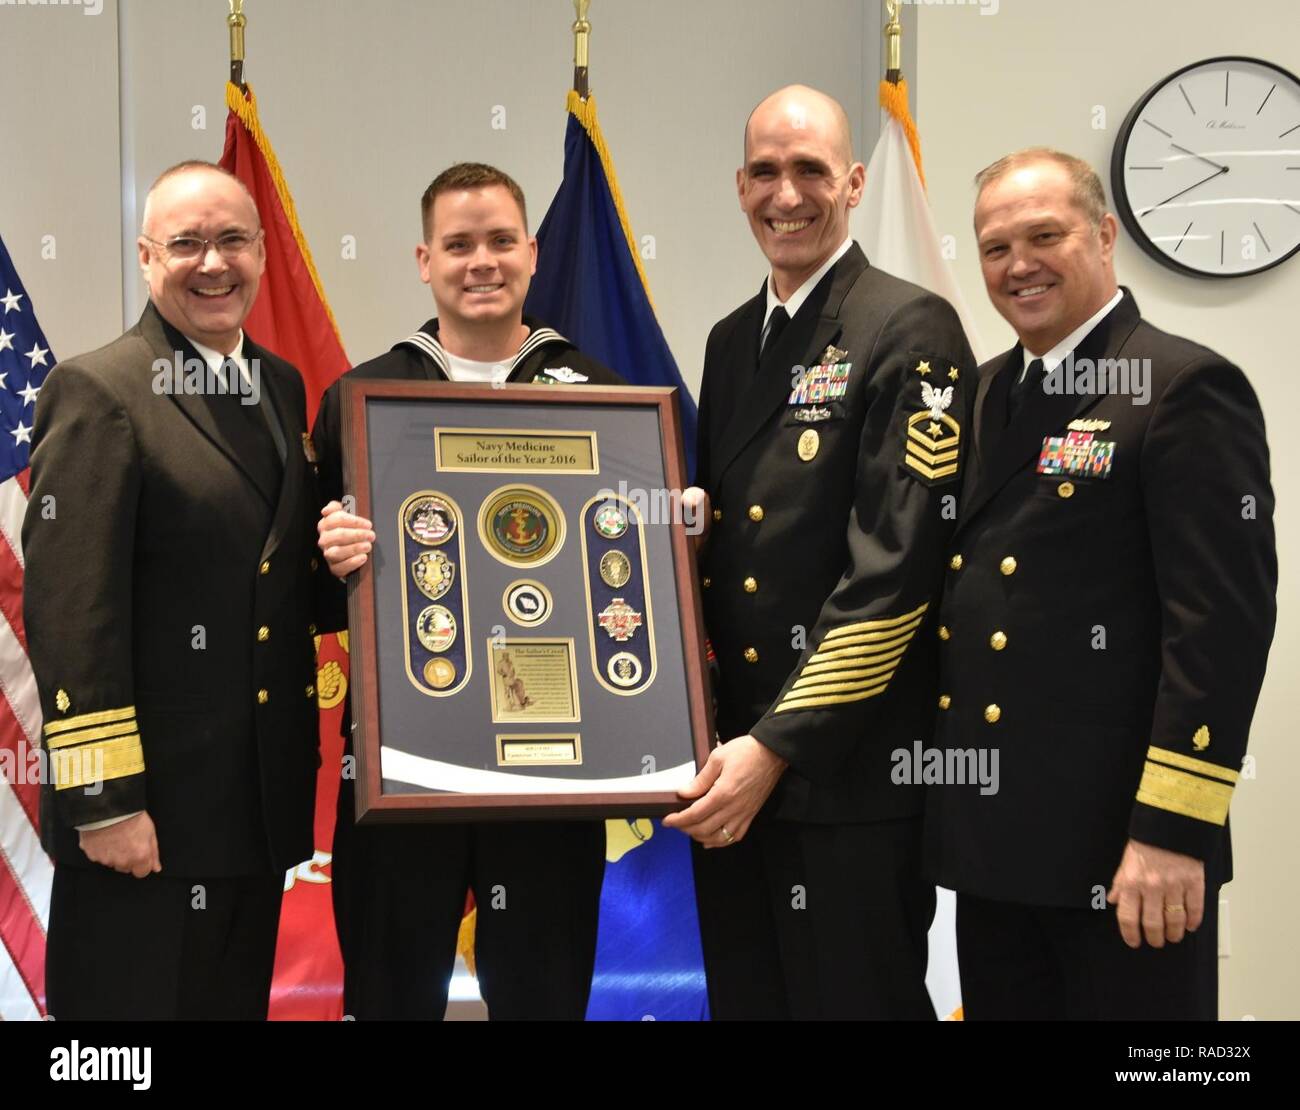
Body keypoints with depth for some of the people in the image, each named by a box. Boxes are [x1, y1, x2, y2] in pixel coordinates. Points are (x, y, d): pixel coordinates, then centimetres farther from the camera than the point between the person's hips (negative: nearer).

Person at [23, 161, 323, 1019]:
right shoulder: (96, 392, -11)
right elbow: (70, 613, -16)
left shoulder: (283, 387, 11)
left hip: (264, 799, 7)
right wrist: (103, 800, -19)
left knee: (240, 1000, 17)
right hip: (147, 807, -7)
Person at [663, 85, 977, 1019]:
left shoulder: (911, 332, -10)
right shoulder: (732, 340, 13)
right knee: (743, 994, 15)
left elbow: (896, 562, -17)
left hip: (850, 773, -7)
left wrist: (781, 743, -18)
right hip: (730, 765, 7)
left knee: (853, 992, 4)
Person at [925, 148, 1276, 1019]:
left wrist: (1172, 830, -20)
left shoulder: (1186, 387, -10)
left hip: (1116, 845, -7)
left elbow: (1224, 619, -16)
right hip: (991, 834, 7)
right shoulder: (987, 394, 14)